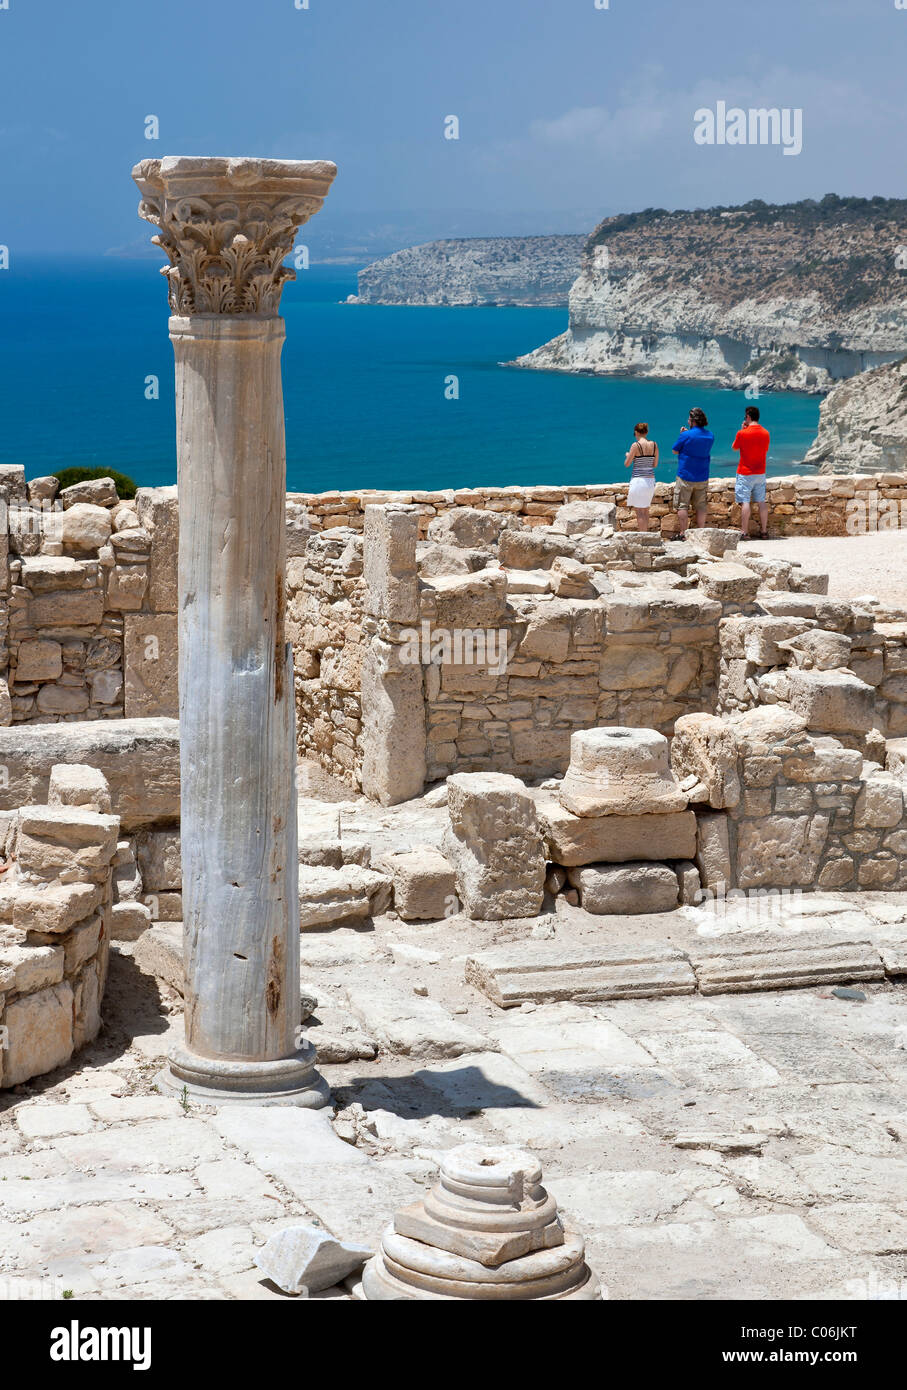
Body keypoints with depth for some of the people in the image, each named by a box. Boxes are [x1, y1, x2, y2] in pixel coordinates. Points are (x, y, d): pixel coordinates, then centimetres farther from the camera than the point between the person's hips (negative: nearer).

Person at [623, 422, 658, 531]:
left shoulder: (636, 445, -12)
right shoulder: (654, 445, 4)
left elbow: (627, 464, -5)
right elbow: (655, 465, 10)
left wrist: (627, 456, 15)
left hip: (638, 480, -6)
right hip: (651, 480, 6)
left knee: (639, 511, -2)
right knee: (645, 510, 17)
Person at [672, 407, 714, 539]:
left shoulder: (686, 435, -15)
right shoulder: (710, 435, 3)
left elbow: (675, 451, -3)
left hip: (686, 477, -5)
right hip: (702, 477, 5)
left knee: (682, 506, 2)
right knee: (701, 507, 10)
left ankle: (682, 533, 1)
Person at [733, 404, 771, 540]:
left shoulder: (742, 433, -12)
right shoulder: (766, 433, 2)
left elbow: (735, 448, 4)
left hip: (745, 473, -5)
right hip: (760, 473, 5)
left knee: (745, 502, -5)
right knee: (761, 502, 8)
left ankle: (744, 532, -8)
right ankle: (764, 532, 9)